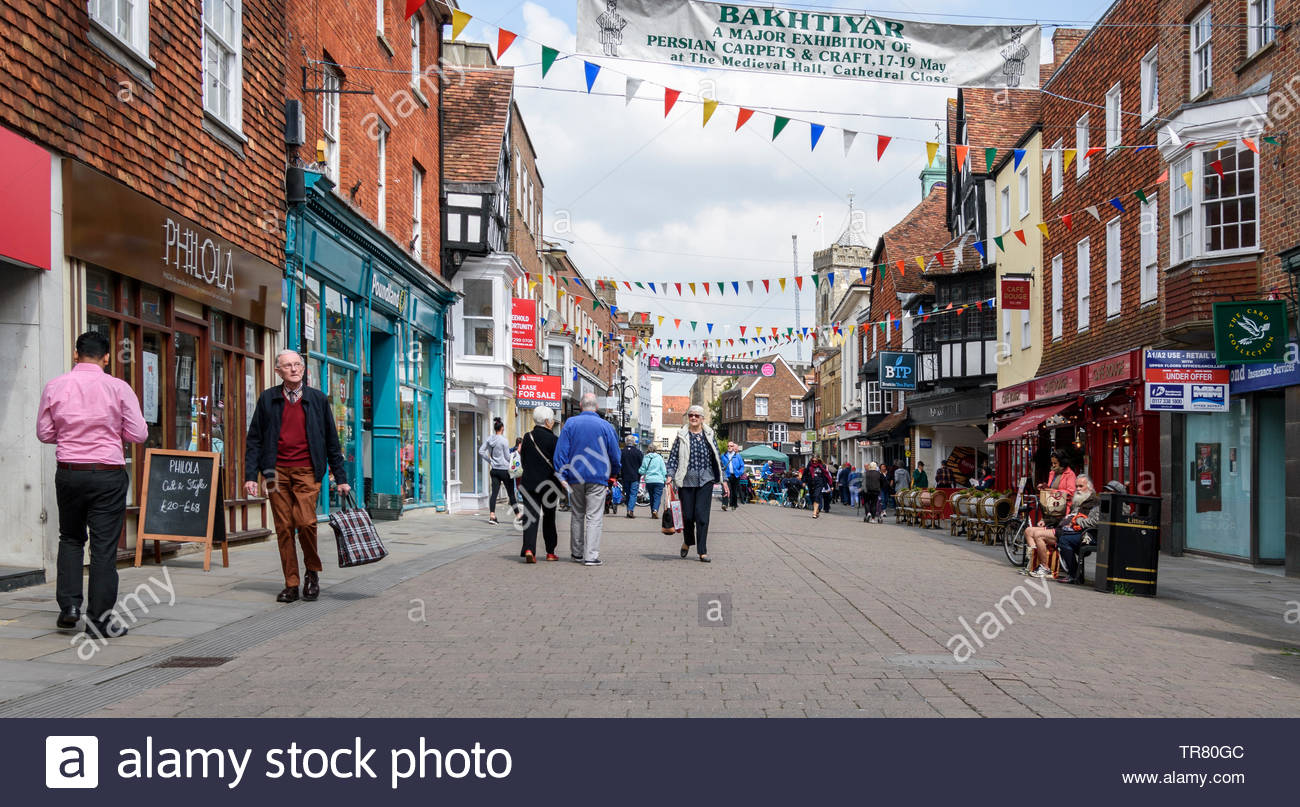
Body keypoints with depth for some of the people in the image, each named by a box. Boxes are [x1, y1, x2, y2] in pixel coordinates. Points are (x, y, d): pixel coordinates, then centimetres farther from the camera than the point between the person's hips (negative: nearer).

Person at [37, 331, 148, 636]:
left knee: (70, 538, 19)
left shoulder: (55, 386, 0)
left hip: (69, 473, 2)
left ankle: (68, 605, 10)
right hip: (108, 474, -2)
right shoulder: (118, 388, -6)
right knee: (104, 545, 2)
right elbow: (139, 434, -4)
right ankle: (100, 616, 5)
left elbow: (44, 433, 6)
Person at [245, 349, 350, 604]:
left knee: (305, 522, -15)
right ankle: (291, 584, 9)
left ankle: (312, 572, 9)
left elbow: (331, 440, 11)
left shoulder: (317, 399, 8)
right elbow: (254, 439, 10)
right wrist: (250, 475, 1)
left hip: (307, 471, -1)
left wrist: (340, 478, 9)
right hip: (277, 472, 1)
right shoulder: (268, 399, 9)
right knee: (284, 528, 1)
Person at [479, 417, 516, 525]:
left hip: (494, 470, 5)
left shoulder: (489, 439, 3)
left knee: (494, 492, 2)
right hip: (504, 469, -5)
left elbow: (481, 451, 6)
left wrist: (490, 460, 12)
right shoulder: (503, 440, -14)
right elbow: (507, 456, -9)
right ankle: (517, 515, 13)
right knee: (511, 493, 4)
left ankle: (492, 515, -7)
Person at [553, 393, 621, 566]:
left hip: (575, 477, 2)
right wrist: (612, 474, 20)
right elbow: (615, 455, 3)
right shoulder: (605, 425, -1)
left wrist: (562, 476, 0)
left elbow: (561, 451, -3)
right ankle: (591, 555, -8)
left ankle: (577, 552, 22)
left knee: (577, 515, 14)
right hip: (598, 478, -2)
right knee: (594, 517, -2)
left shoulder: (570, 423, 1)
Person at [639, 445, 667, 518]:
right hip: (659, 480, -2)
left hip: (649, 481, 2)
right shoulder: (659, 458, 0)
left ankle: (653, 513, 14)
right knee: (657, 496, -4)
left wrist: (638, 470, 25)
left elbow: (642, 471, 4)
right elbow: (664, 470, 1)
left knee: (652, 497, 14)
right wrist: (664, 479, 9)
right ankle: (655, 510, -26)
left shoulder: (645, 458, 2)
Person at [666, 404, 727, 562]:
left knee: (702, 515, -7)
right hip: (686, 481, 0)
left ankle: (702, 551, -2)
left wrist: (723, 480, 11)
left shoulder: (708, 436, 10)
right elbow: (673, 457, 2)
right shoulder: (681, 436, 6)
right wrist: (670, 475, -11)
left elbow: (717, 459, 13)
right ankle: (687, 542, 32)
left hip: (705, 480, 0)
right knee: (687, 515, 3)